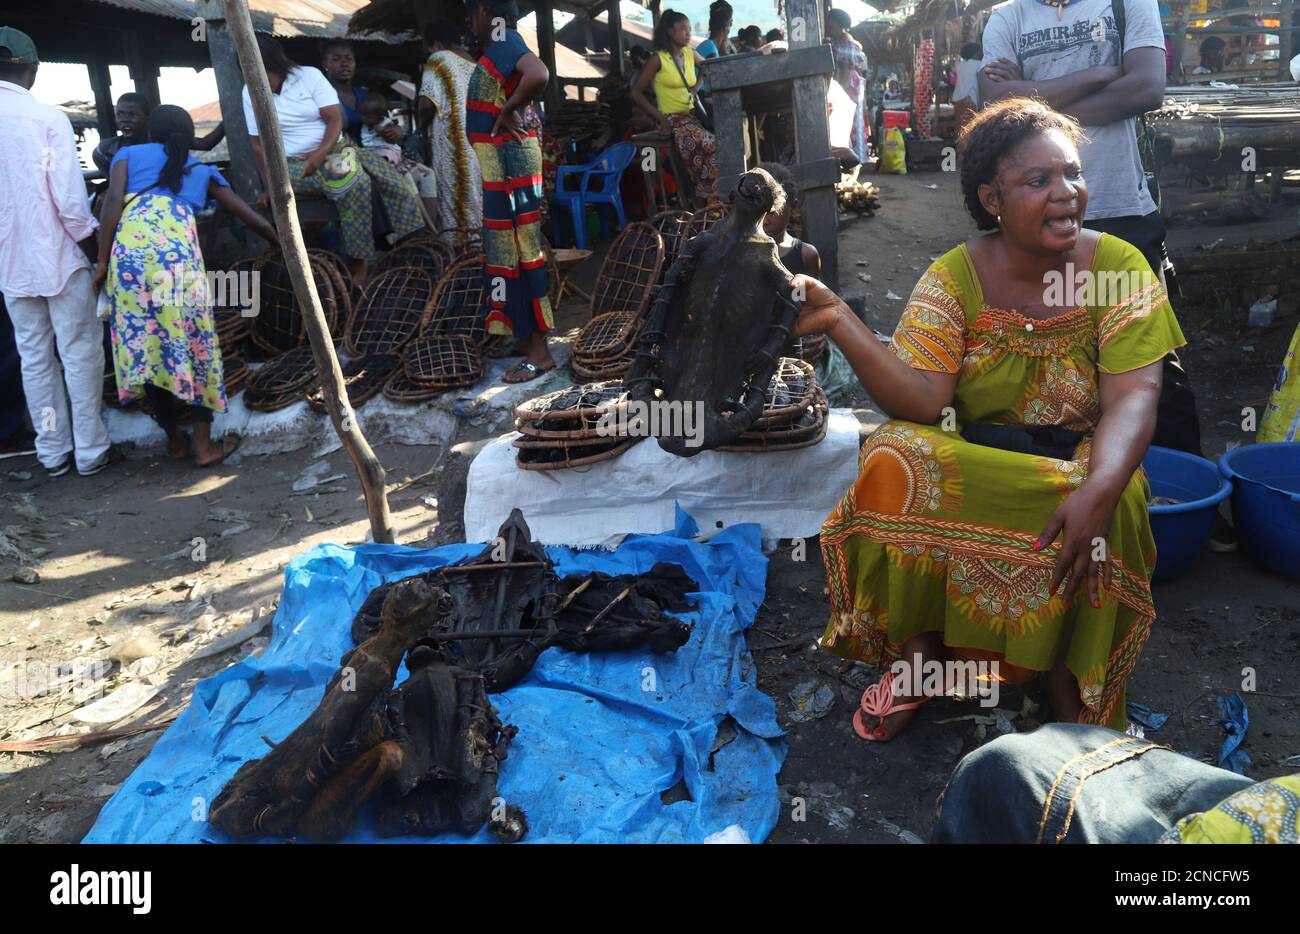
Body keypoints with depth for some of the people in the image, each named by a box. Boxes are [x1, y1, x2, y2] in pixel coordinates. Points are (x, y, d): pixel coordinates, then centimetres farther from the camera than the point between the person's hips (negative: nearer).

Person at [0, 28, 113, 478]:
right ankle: (90, 451, 8)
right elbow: (71, 201, -16)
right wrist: (93, 249, -1)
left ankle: (53, 452, 19)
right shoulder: (47, 118, -12)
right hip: (57, 256, -5)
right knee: (80, 353, 4)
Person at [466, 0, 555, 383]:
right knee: (506, 243, 15)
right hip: (499, 158, 10)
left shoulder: (506, 42, -15)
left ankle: (539, 351, -5)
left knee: (519, 244, -9)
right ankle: (526, 334, 24)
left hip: (509, 157, -10)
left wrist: (508, 112, -21)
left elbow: (539, 76, -34)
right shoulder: (499, 47, 15)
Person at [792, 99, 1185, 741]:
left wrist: (1099, 489, -36)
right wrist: (840, 322, -30)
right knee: (894, 462, -29)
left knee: (1101, 511, -34)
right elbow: (924, 402, -17)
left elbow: (1133, 396, -15)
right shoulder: (955, 276, -6)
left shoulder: (1119, 268, -6)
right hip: (969, 463, 1)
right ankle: (917, 654, -9)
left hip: (1081, 462, 0)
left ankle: (1068, 687, -7)